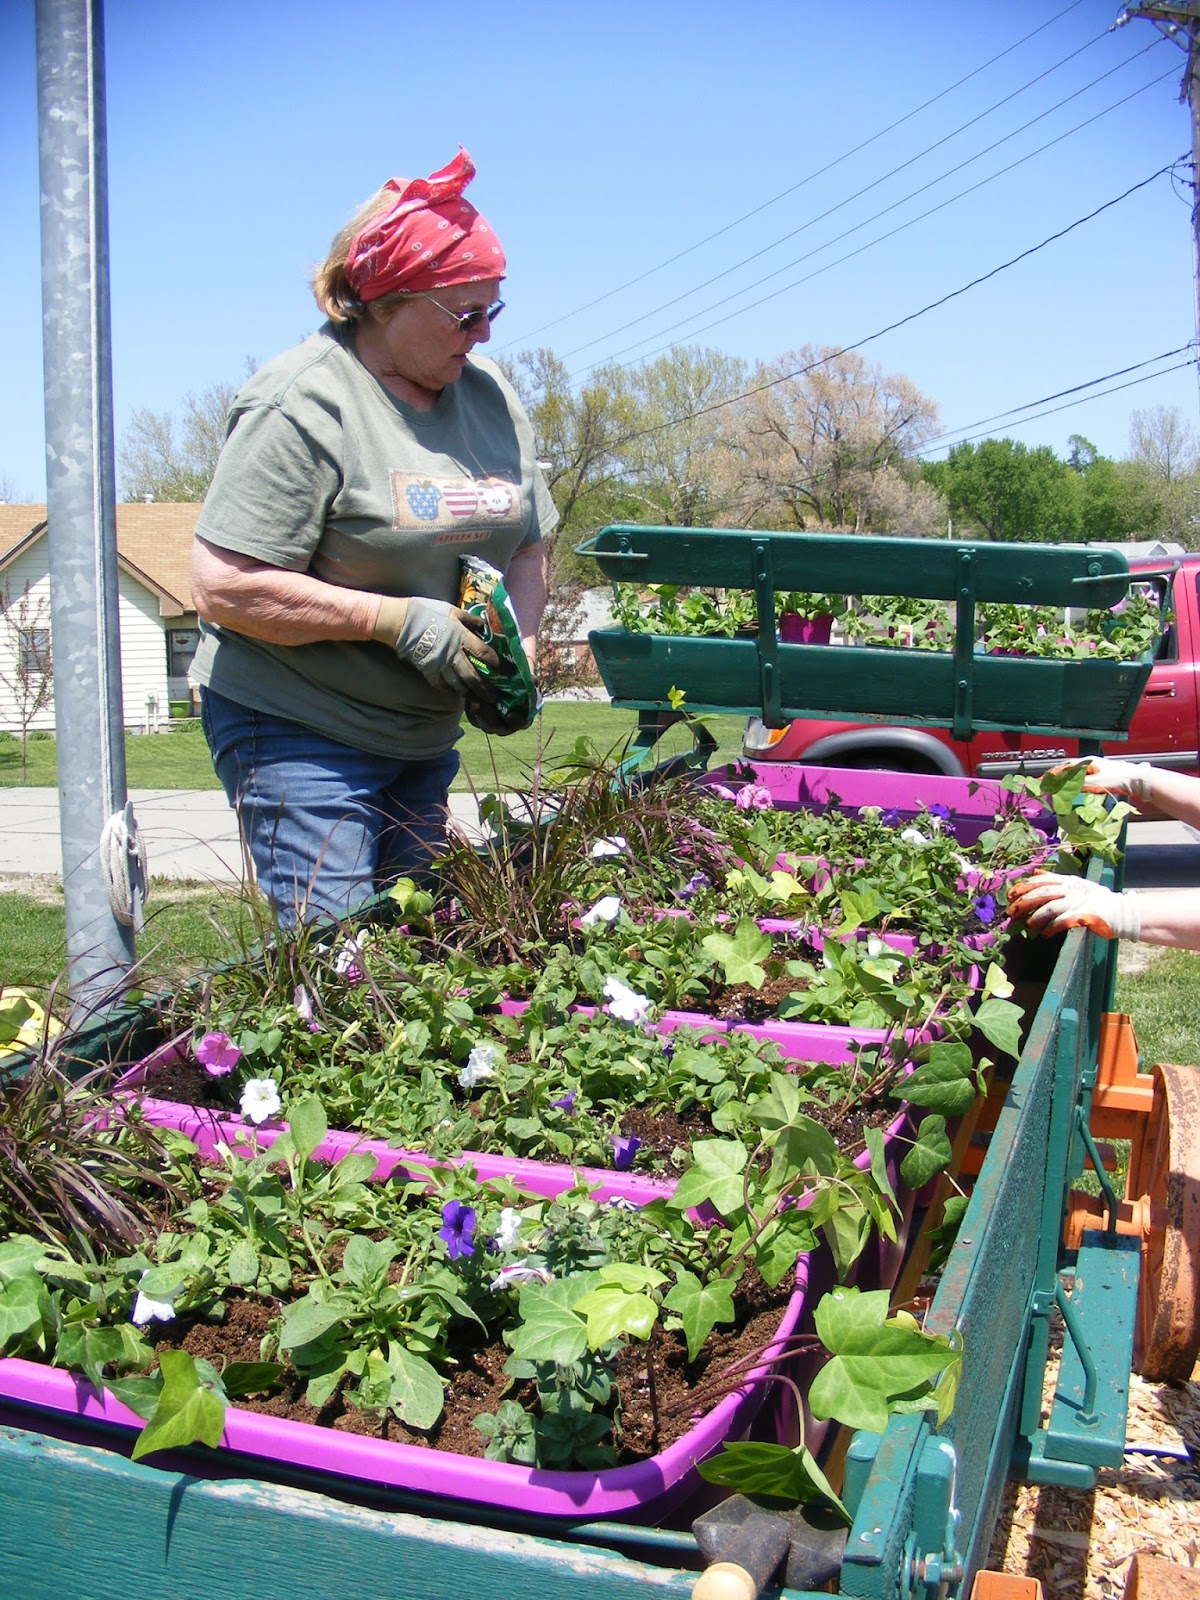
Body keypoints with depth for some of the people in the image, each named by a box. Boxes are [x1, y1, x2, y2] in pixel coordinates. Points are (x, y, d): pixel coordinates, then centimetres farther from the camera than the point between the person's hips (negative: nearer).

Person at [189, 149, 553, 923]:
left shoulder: (491, 394, 9)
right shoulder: (305, 403, -14)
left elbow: (526, 551, 17)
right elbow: (224, 587, -19)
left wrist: (519, 647, -4)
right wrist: (399, 620, -21)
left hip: (425, 737, 7)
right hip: (297, 732, -7)